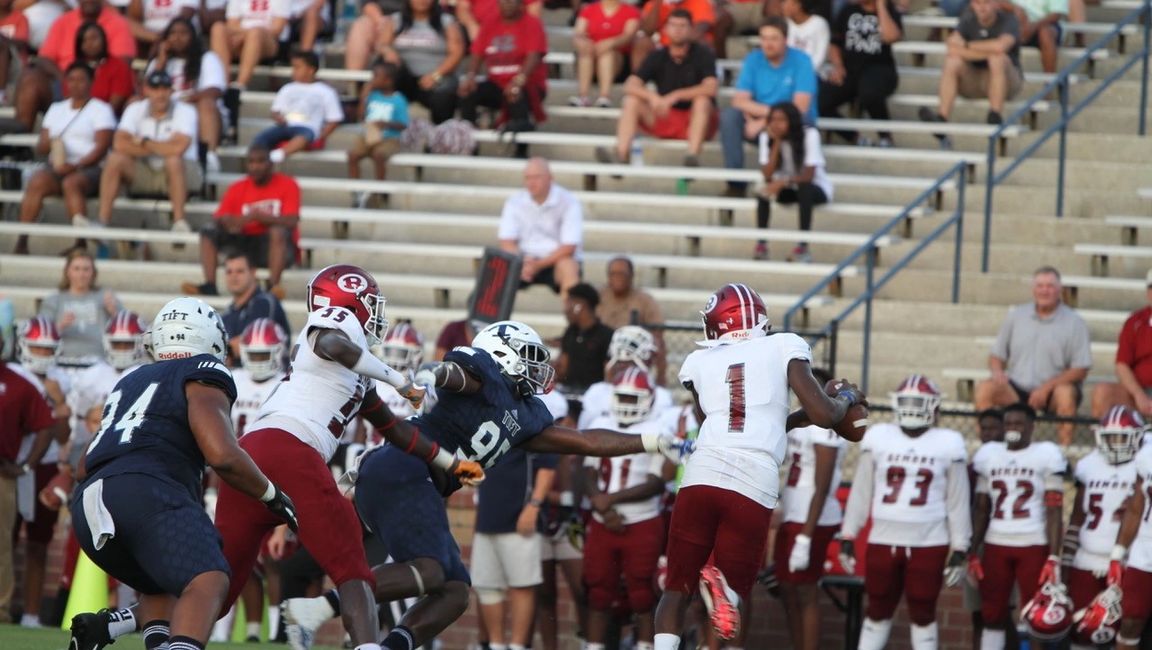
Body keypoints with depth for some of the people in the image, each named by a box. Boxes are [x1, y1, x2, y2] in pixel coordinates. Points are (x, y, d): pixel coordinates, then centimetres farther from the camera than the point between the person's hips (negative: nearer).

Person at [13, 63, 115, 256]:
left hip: (88, 167, -4)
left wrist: (76, 166, -20)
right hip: (57, 167, 4)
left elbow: (101, 148, -5)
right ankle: (21, 242, -36)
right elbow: (40, 147, 18)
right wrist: (48, 144, -8)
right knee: (35, 182, -29)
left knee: (71, 183, -38)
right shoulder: (56, 109, 24)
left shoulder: (101, 109, 7)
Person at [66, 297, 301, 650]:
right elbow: (223, 455, -3)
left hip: (88, 506, 7)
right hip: (146, 491, -7)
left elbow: (85, 468, 36)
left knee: (165, 587, 27)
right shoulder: (203, 376, 12)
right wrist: (272, 496, 12)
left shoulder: (129, 383, 33)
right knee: (208, 581, -21)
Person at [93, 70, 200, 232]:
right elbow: (119, 144, -16)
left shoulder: (185, 111, -13)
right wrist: (161, 149, -18)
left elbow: (177, 149, -29)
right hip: (144, 173, 3)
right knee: (115, 159, -22)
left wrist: (144, 143, -13)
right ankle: (103, 220, -24)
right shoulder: (135, 110, -2)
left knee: (173, 160, -37)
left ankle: (179, 222, -35)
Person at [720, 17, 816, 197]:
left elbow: (800, 107, -19)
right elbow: (740, 101, -7)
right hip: (759, 120, 3)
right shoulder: (753, 60, -2)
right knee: (729, 115, -23)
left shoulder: (801, 61, -12)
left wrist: (763, 122, -22)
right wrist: (768, 110, -25)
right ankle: (736, 181, -22)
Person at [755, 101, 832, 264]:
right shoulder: (767, 138, -11)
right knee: (764, 190, -26)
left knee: (804, 189, -36)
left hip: (816, 188, -3)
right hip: (788, 189, 3)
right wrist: (776, 143, -25)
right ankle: (761, 244, -26)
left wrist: (784, 182, -42)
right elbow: (767, 176, -20)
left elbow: (808, 176, -27)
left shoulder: (809, 135, -22)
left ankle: (803, 247, -36)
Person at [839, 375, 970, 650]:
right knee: (877, 612, 9)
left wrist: (959, 550, 1)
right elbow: (860, 494, 9)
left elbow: (958, 503, 3)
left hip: (928, 544, -2)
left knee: (923, 614, 5)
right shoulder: (879, 438, 4)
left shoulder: (948, 445, 0)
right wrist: (847, 538, 6)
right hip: (883, 541, 2)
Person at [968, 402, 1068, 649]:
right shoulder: (989, 456, 10)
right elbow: (981, 509, 14)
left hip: (1033, 546, -4)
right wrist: (973, 553, 9)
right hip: (996, 545, 4)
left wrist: (1054, 557, -12)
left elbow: (1054, 511, -5)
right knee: (992, 616, 5)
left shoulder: (1045, 456, -2)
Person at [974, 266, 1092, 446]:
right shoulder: (1016, 316, 12)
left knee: (1066, 393, -35)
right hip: (1016, 389, 3)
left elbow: (1080, 370, -5)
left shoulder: (1074, 322, 1)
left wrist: (1046, 387, -16)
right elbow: (997, 355, 17)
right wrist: (997, 371, -8)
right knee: (985, 388, -24)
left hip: (1051, 392, -3)